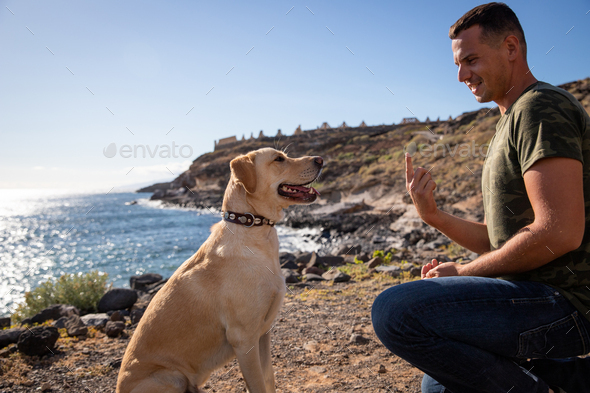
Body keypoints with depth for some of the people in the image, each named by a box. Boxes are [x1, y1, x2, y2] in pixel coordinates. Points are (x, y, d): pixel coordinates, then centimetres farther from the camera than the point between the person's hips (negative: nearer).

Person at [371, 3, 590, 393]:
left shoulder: (541, 107, -13)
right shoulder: (510, 125, 19)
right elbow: (500, 238, 17)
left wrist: (463, 271, -13)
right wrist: (433, 215, 1)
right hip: (537, 294, 10)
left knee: (394, 310, -25)